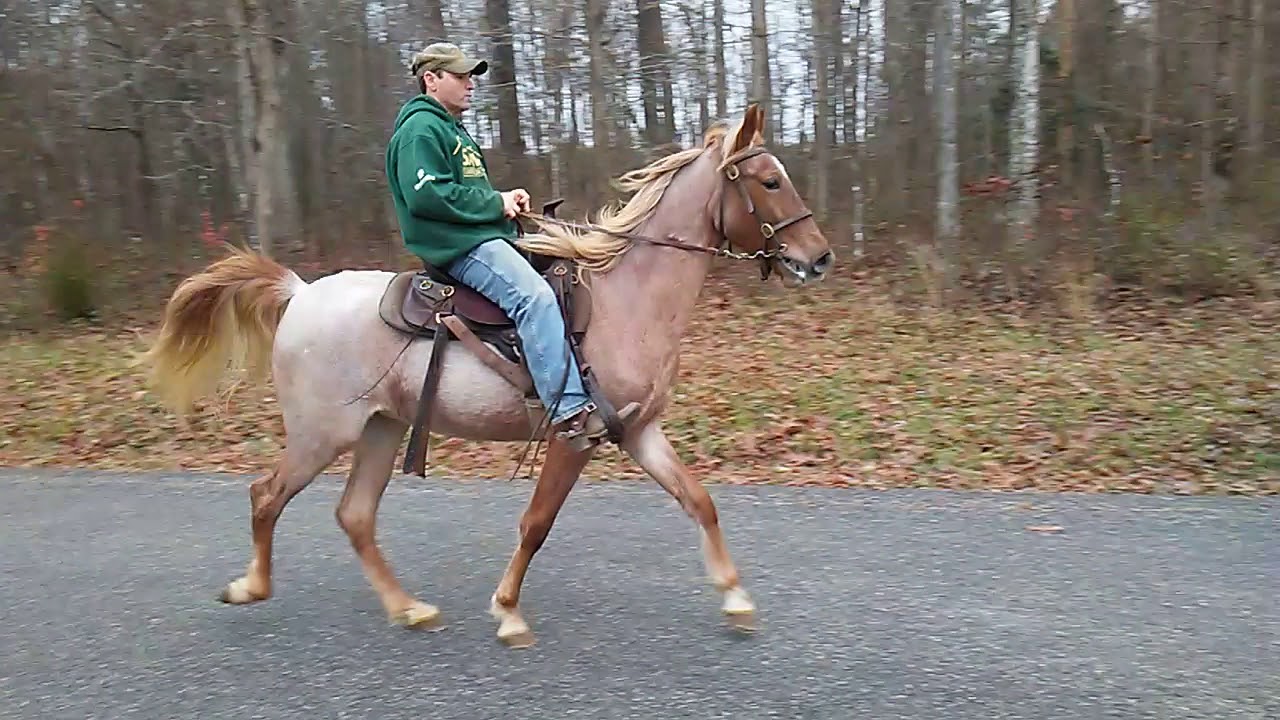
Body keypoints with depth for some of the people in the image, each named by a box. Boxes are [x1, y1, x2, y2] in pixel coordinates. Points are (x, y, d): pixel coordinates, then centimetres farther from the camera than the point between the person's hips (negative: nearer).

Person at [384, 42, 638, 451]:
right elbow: (426, 195, -20)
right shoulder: (421, 128, -6)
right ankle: (570, 410, -36)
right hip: (457, 245, -11)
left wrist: (505, 200, 10)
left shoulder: (453, 129, 26)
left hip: (485, 236, 11)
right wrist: (497, 204, -14)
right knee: (534, 295, -31)